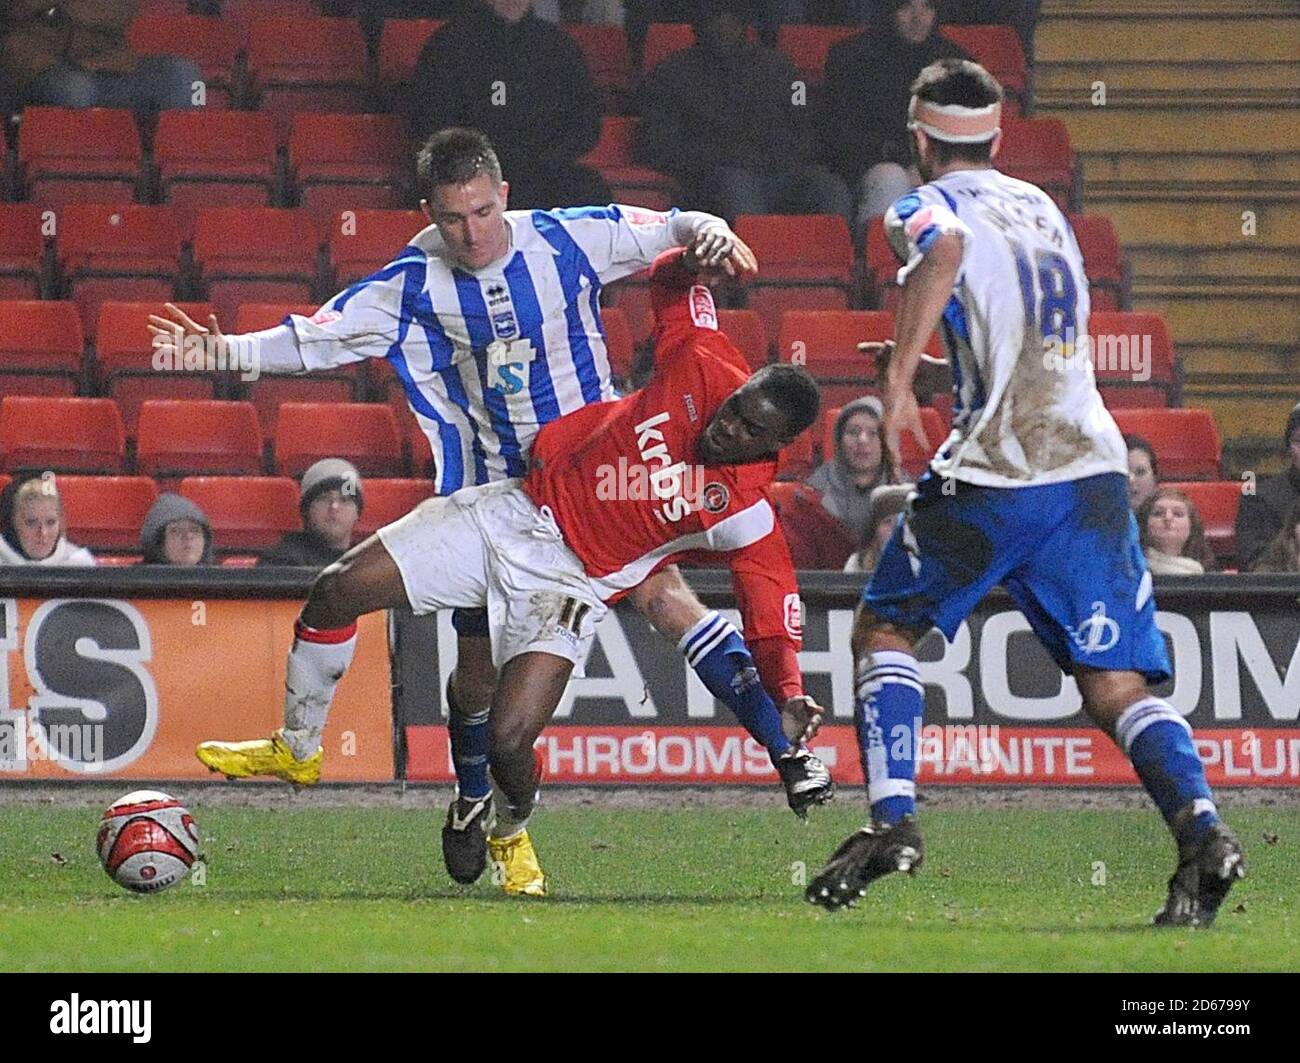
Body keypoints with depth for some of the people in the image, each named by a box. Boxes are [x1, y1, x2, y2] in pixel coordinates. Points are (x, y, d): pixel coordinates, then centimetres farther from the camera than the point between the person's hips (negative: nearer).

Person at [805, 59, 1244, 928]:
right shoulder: (1044, 207, 21)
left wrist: (899, 378, -25)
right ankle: (1202, 828, -22)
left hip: (994, 474, -5)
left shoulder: (928, 207, 2)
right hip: (1093, 465, 5)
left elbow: (945, 251, -24)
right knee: (1117, 687, 1)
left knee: (884, 631, 15)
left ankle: (894, 817, 0)